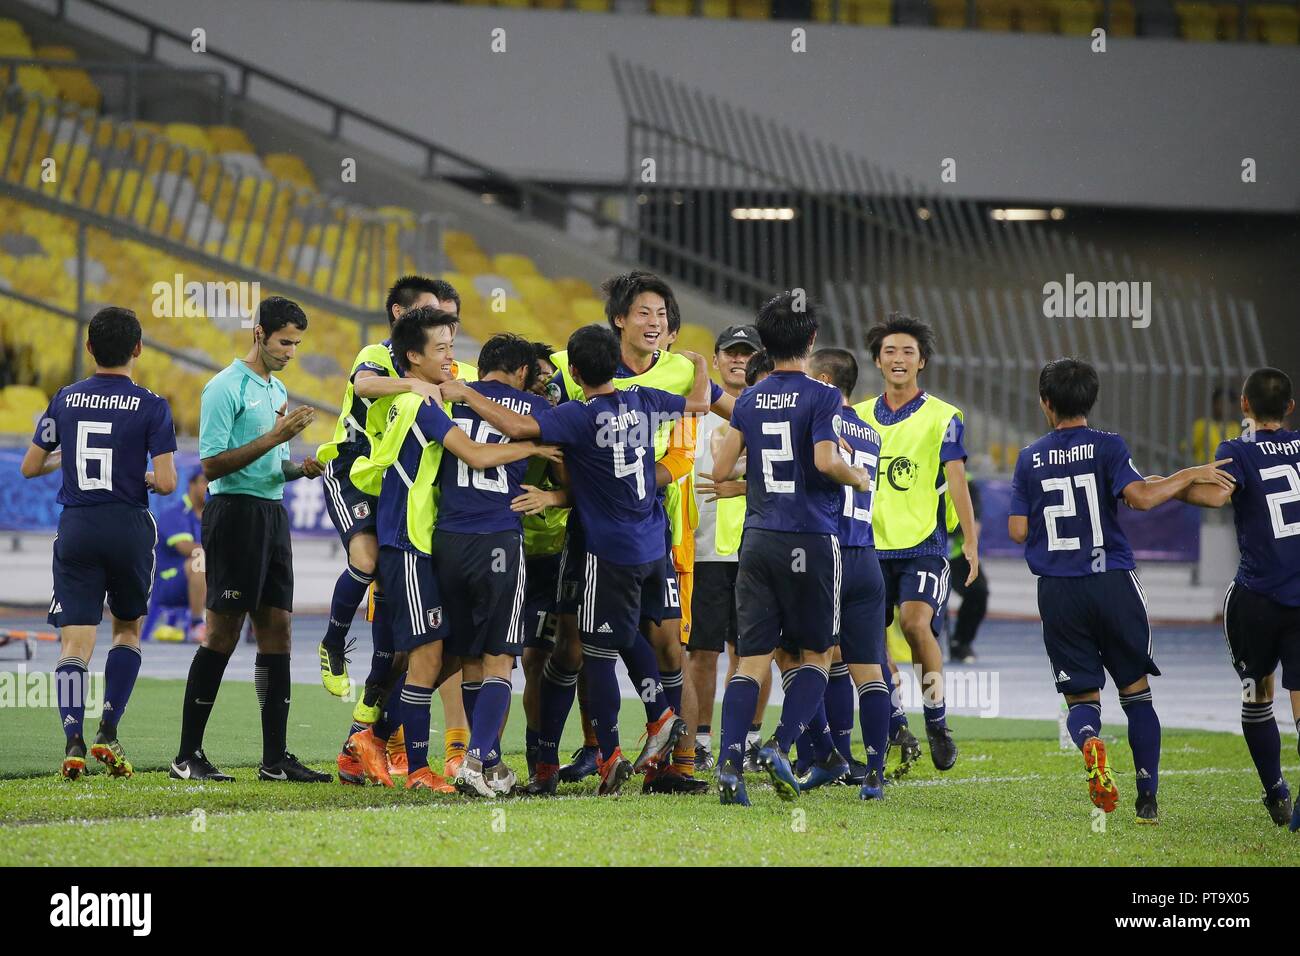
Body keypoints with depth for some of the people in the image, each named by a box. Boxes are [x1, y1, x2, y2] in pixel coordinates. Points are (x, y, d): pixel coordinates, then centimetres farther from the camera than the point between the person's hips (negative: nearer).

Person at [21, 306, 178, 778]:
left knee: (75, 642, -2)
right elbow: (166, 482, -12)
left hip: (75, 528, 1)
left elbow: (29, 467, 10)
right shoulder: (151, 407, -5)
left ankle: (73, 739, -22)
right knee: (128, 631, 18)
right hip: (129, 528, -1)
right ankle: (108, 732, 5)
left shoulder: (65, 400, 4)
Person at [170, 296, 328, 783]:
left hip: (272, 514, 9)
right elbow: (212, 464, -15)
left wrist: (300, 467, 6)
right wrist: (274, 436, -19)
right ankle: (187, 756, -3)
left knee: (277, 629, 5)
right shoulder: (226, 388, -9)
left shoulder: (277, 391, 19)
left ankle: (275, 757, 8)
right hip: (235, 510, -9)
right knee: (223, 633, -8)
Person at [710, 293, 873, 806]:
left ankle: (729, 764, -9)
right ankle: (780, 747, -5)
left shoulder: (748, 401, 8)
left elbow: (721, 468, 8)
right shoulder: (821, 396, -7)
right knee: (815, 654, 10)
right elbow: (826, 460, -20)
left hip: (757, 539, 4)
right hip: (810, 541, -4)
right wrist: (860, 478, -1)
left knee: (752, 659, 3)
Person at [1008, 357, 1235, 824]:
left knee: (1081, 696, 8)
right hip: (1112, 583, -1)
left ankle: (1090, 741, -28)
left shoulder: (1030, 457, 5)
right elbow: (1141, 496, -19)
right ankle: (1148, 799, 8)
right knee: (1136, 690, 12)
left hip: (1057, 592, 1)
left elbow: (1017, 530, 4)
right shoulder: (1107, 446, -3)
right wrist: (1191, 475, -7)